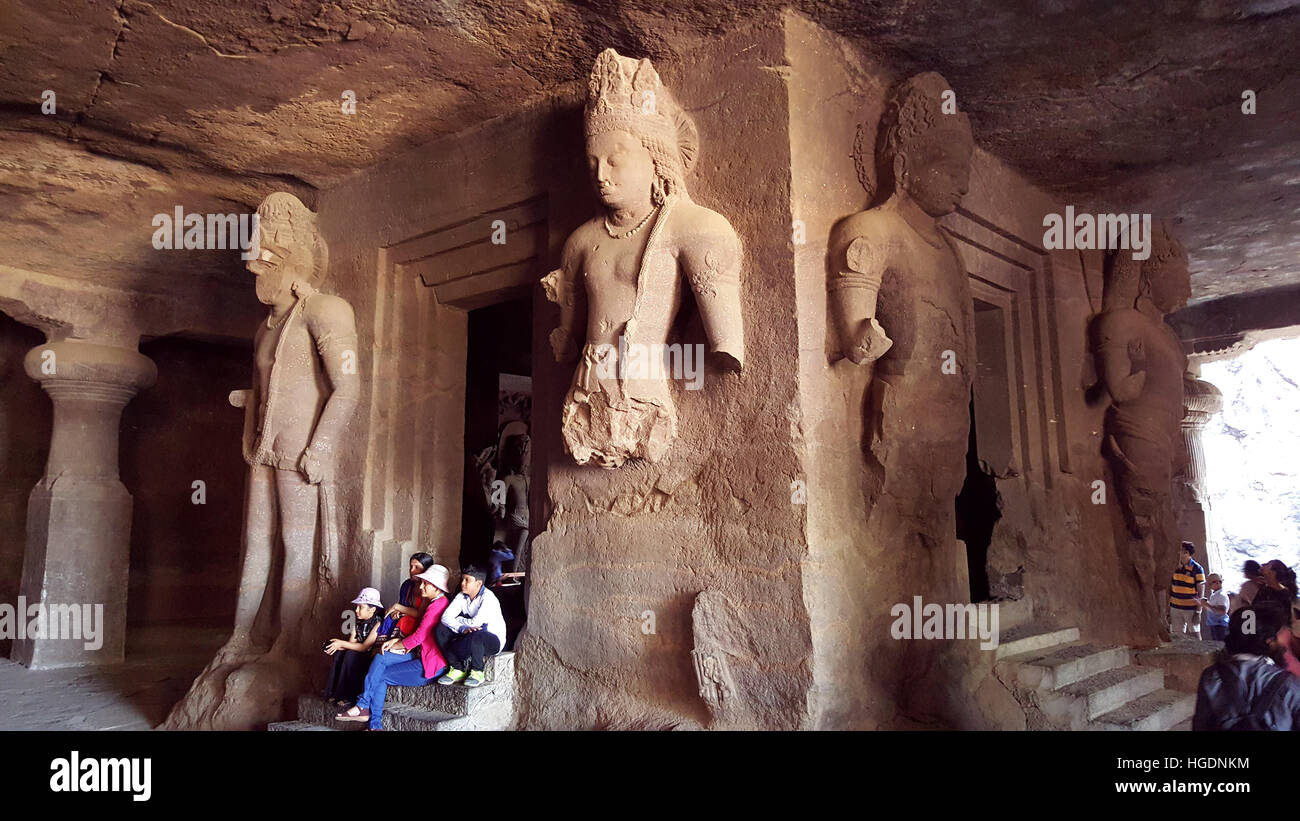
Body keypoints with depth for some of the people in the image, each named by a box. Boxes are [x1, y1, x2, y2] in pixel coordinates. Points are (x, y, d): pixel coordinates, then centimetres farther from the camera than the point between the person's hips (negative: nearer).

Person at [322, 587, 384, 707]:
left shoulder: (377, 624, -18)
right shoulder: (358, 622, 6)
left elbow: (365, 647, -23)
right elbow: (352, 643, -1)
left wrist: (341, 643, -22)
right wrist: (337, 646, -21)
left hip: (371, 658, -7)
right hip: (358, 656, 7)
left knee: (351, 655, -28)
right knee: (339, 653, -14)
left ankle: (348, 697, -21)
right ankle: (334, 693, -9)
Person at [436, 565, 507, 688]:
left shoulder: (488, 598, -19)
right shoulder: (462, 596, 0)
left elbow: (476, 622, -29)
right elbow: (445, 617, -12)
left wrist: (456, 620, -11)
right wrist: (462, 628, -29)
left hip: (493, 640, -7)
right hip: (469, 636, 7)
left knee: (474, 636, -40)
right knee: (441, 629, -10)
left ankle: (477, 673, -13)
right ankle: (457, 670, -7)